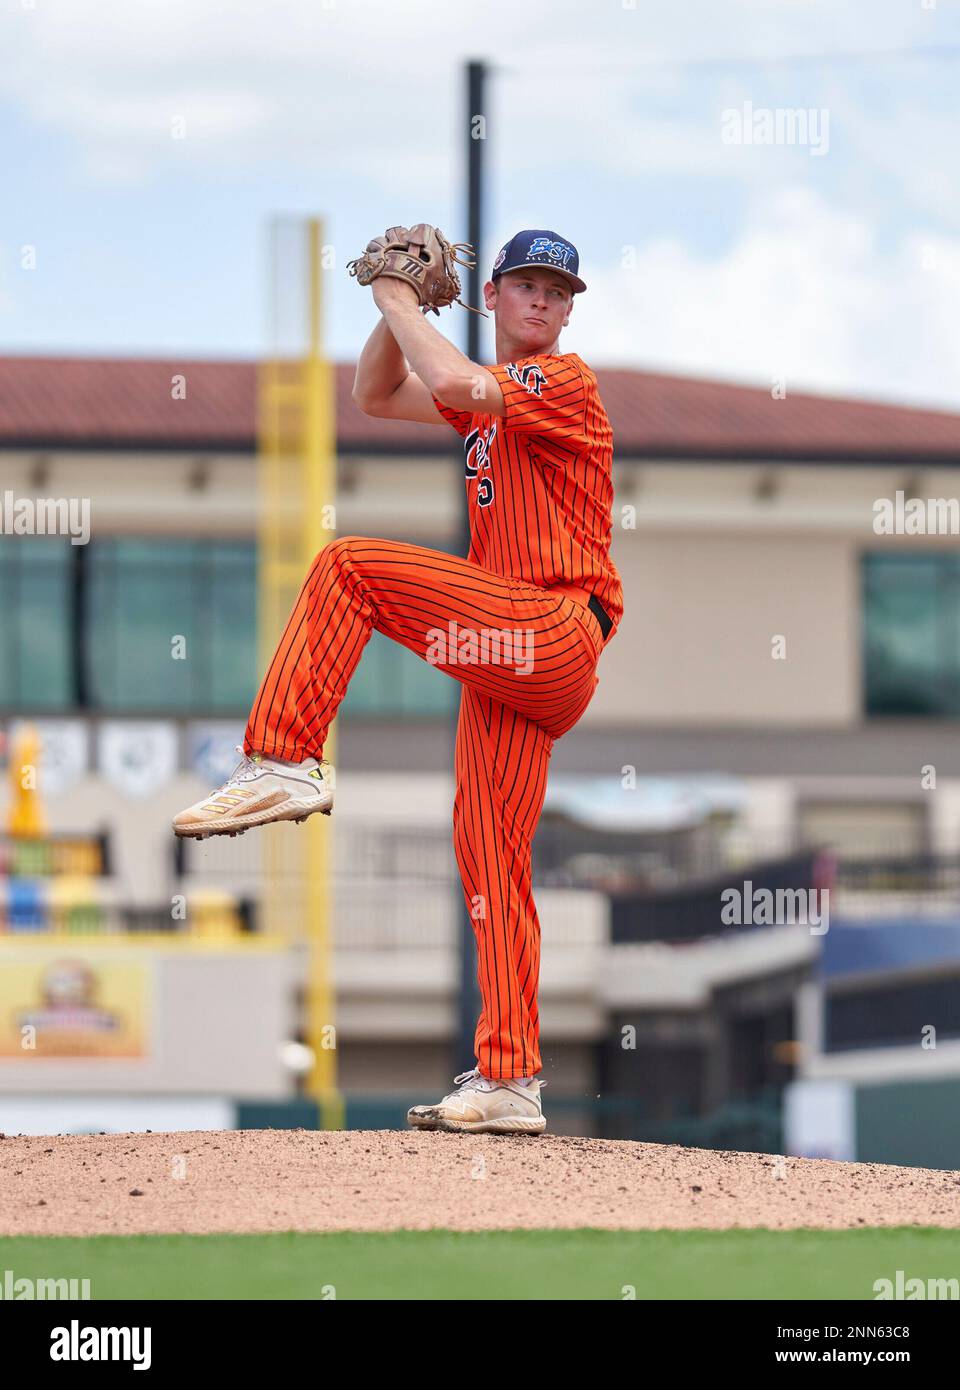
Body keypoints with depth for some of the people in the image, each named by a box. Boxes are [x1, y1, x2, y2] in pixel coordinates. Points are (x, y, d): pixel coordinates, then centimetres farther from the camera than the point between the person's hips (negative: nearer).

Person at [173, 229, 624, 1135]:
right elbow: (376, 396, 29)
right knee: (488, 856, 2)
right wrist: (396, 309, 15)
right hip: (506, 654, 9)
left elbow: (454, 384, -19)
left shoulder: (564, 379, -2)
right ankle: (509, 1085, 0)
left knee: (350, 566, -18)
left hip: (557, 632, -9)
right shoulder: (490, 391, 25)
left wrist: (402, 306, -5)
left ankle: (281, 765, -22)